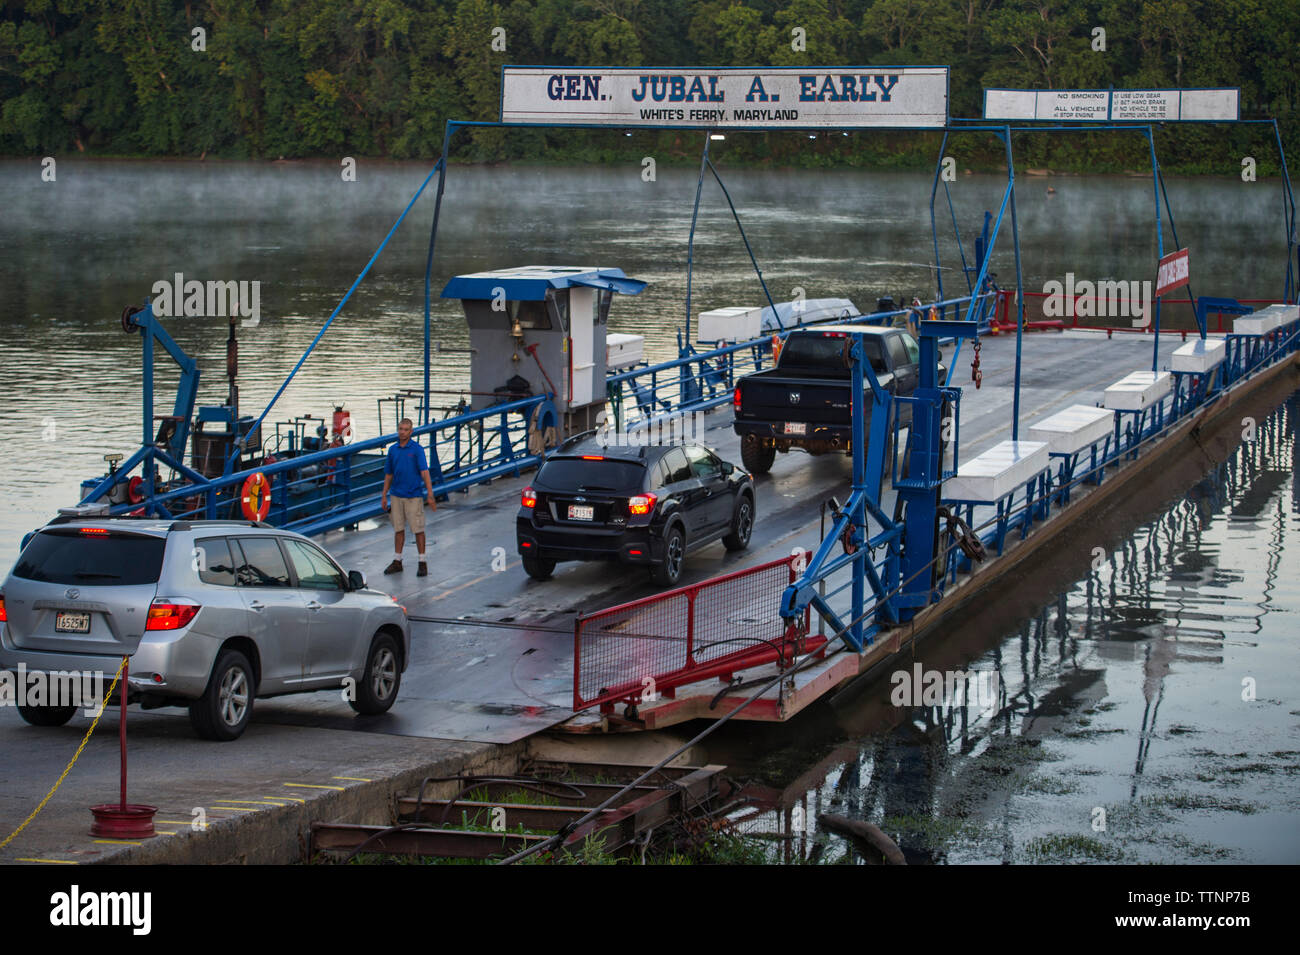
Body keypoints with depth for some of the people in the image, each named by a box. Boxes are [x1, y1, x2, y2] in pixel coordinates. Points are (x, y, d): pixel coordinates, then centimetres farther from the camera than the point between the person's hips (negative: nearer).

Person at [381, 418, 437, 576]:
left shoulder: (417, 449, -7)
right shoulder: (392, 449, 7)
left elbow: (424, 472, -14)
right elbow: (388, 474, 15)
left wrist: (430, 494, -21)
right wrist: (384, 496, 13)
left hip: (413, 496, -4)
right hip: (397, 496, 4)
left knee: (418, 529, 0)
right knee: (398, 529, 10)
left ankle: (423, 563, 7)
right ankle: (397, 561, 17)